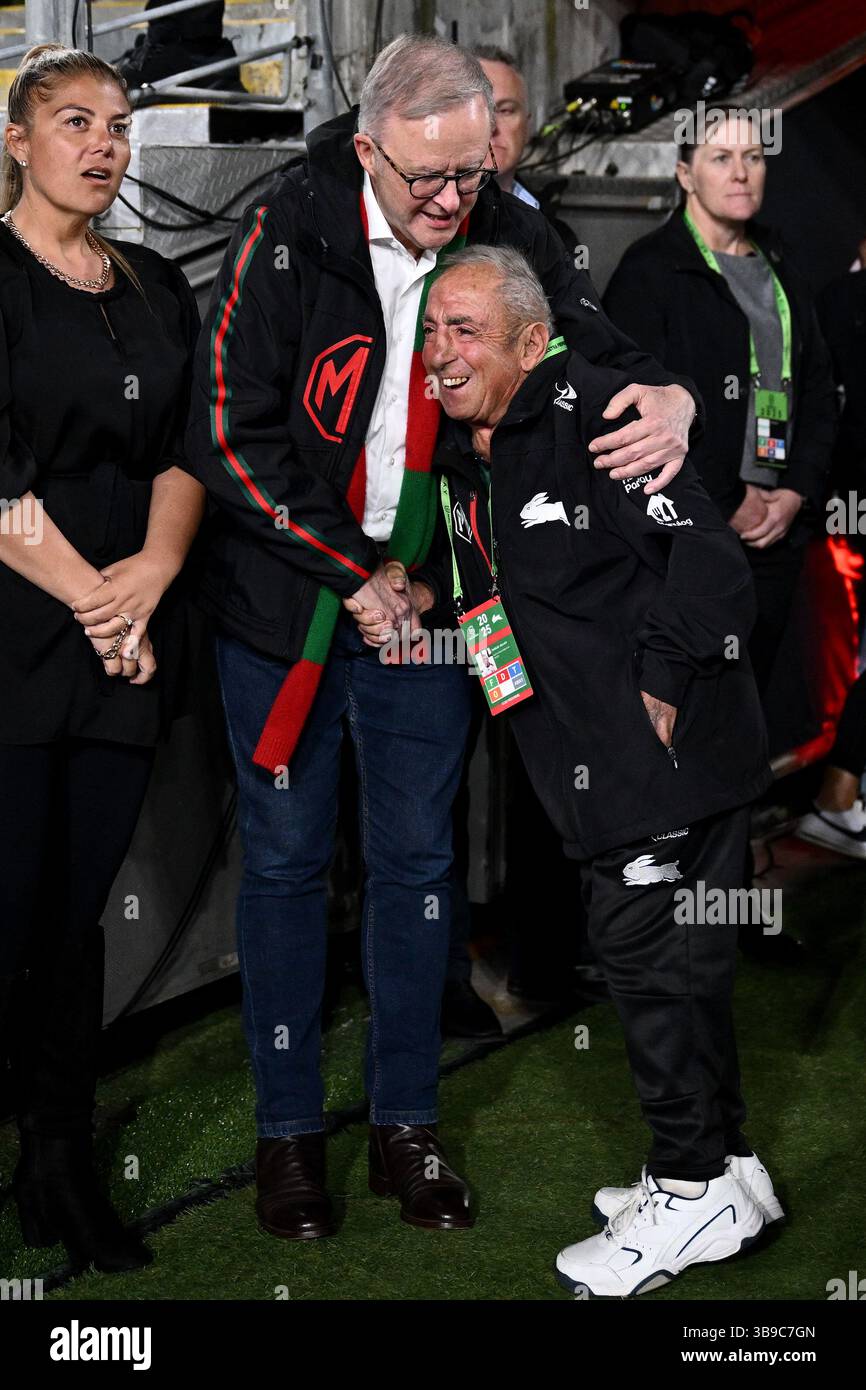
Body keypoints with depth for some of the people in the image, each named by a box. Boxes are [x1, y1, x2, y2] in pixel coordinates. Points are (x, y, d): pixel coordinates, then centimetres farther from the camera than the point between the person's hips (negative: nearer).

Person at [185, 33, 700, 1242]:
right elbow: (231, 437, -16)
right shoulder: (289, 233, -17)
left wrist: (667, 393, -22)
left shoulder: (508, 233, -7)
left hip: (426, 598, 3)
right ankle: (287, 1130, 21)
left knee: (415, 860, 10)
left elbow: (596, 347, 4)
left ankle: (406, 1126, 24)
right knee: (286, 858, 7)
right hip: (287, 593, -3)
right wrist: (355, 574, -14)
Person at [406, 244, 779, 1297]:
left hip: (669, 750, -9)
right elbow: (482, 600, 28)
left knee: (651, 954, -4)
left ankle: (692, 1192, 9)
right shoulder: (463, 459, 14)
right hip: (596, 773, 9)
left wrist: (662, 687, -19)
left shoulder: (594, 412, -14)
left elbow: (709, 560, -21)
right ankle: (726, 1168, 28)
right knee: (669, 959, 16)